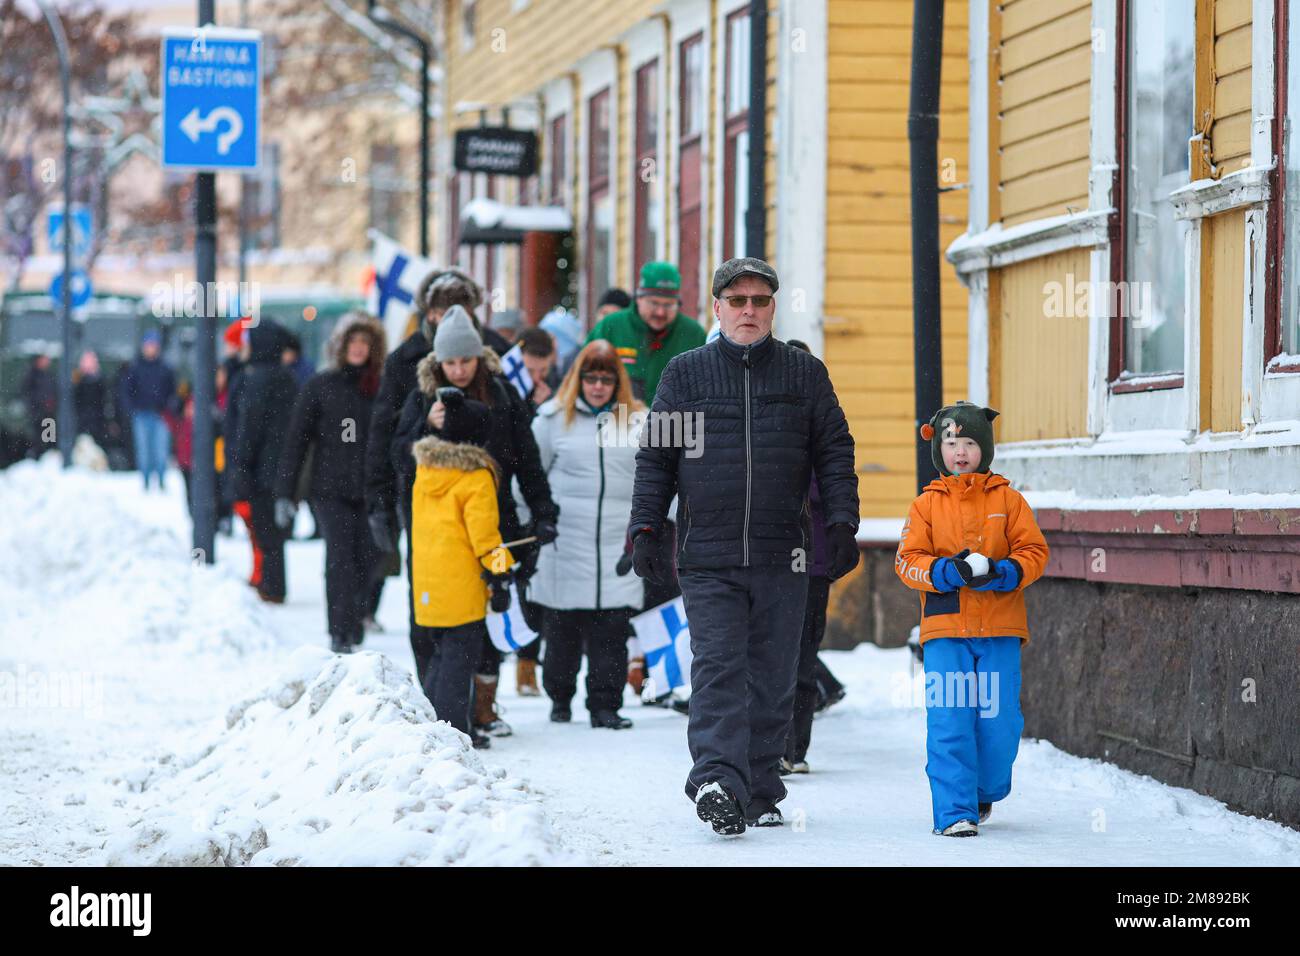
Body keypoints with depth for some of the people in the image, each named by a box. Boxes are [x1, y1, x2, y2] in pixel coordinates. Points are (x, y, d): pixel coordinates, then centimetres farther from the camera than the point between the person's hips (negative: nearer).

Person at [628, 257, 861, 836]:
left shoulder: (805, 374, 10)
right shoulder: (685, 374, 8)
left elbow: (835, 453, 11)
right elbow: (655, 458, 9)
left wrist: (841, 524, 0)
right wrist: (645, 531, 1)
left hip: (782, 559, 2)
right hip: (708, 559, -1)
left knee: (773, 681, 5)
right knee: (718, 671, -13)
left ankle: (761, 794, 12)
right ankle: (717, 782, -24)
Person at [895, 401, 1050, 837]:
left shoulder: (1007, 499, 8)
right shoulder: (927, 504, 8)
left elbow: (1034, 551, 4)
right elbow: (908, 560, 1)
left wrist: (1004, 572, -16)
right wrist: (948, 571, -17)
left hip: (1000, 627, 1)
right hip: (945, 627, 0)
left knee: (999, 723, 0)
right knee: (949, 723, -9)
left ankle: (985, 793, 26)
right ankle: (955, 811, -5)